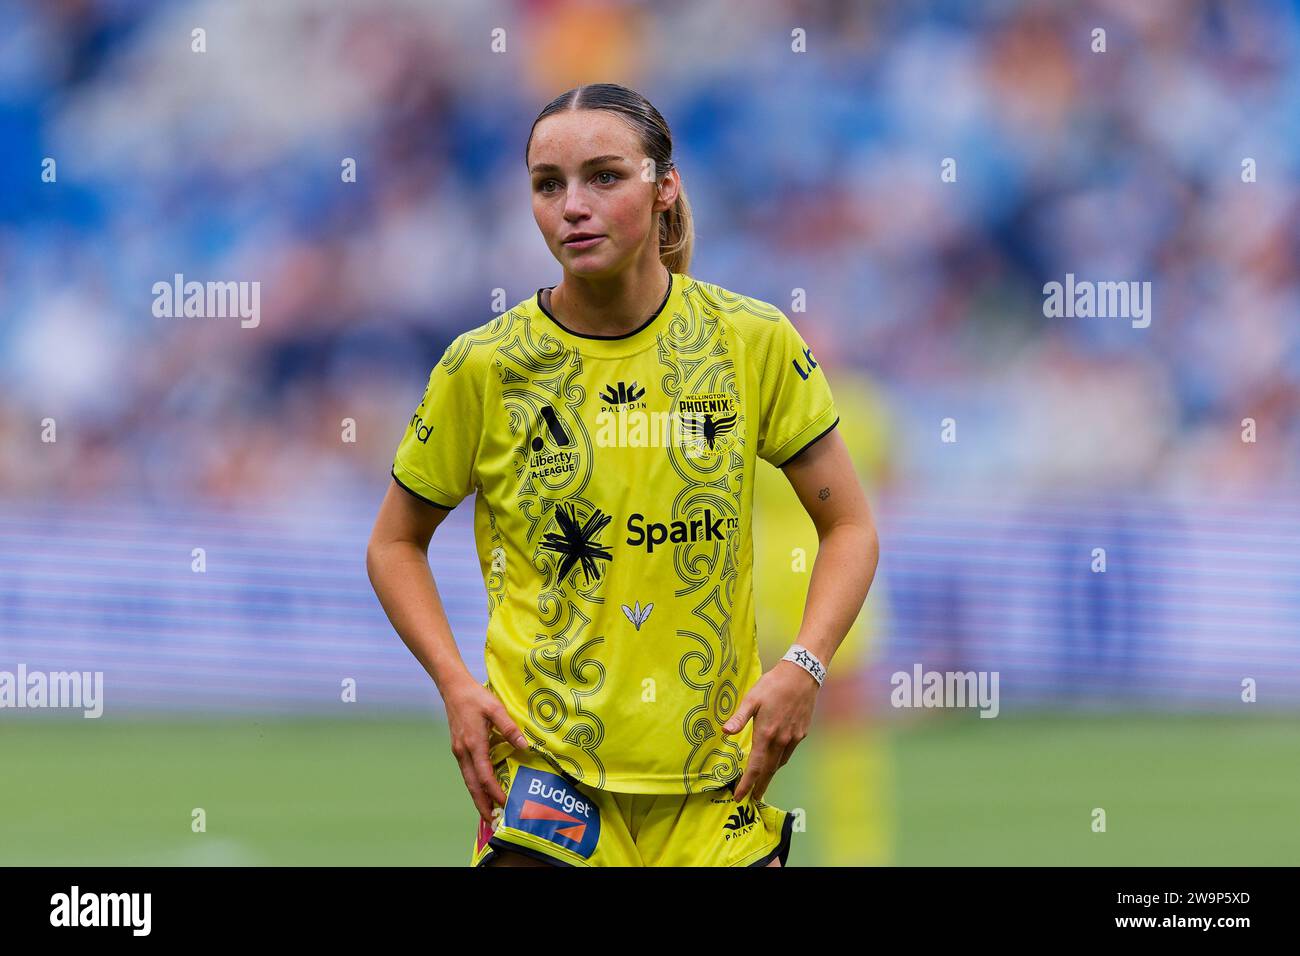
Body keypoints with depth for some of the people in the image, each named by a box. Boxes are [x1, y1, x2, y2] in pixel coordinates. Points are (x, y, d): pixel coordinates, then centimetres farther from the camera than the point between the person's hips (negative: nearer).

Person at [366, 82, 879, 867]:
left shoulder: (754, 341, -2)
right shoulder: (485, 367, -3)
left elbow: (849, 526, 6)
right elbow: (395, 543, 9)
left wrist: (804, 666, -10)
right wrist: (456, 684, -5)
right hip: (545, 769, -1)